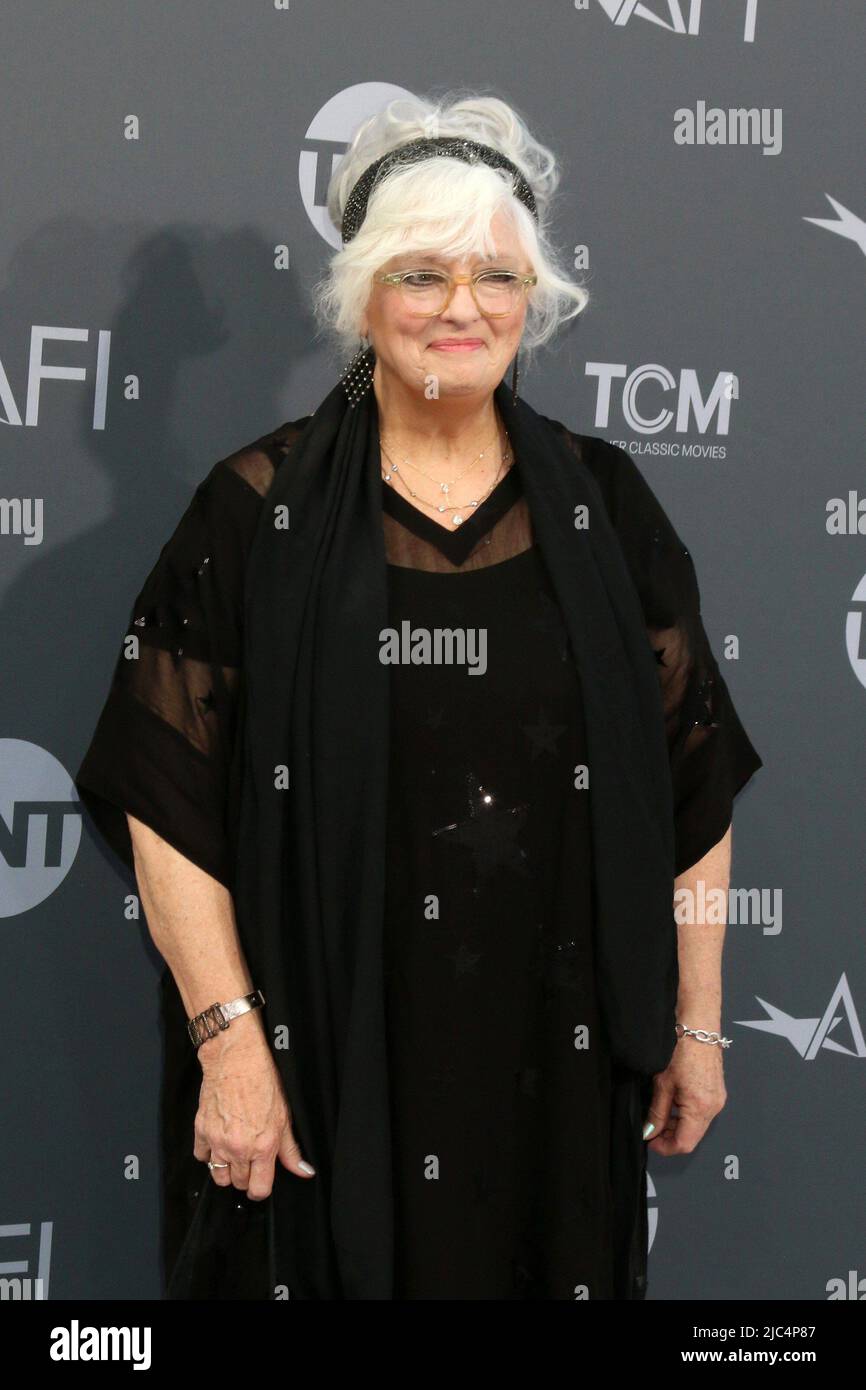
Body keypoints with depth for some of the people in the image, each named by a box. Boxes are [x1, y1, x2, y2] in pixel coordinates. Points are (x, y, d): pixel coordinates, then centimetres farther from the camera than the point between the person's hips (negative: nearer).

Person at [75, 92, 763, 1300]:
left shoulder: (604, 505, 2)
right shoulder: (259, 508, -4)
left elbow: (693, 784, 4)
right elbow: (169, 797, -6)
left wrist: (697, 1024, 3)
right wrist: (229, 1037, -12)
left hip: (556, 1052, 2)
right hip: (323, 1057, -2)